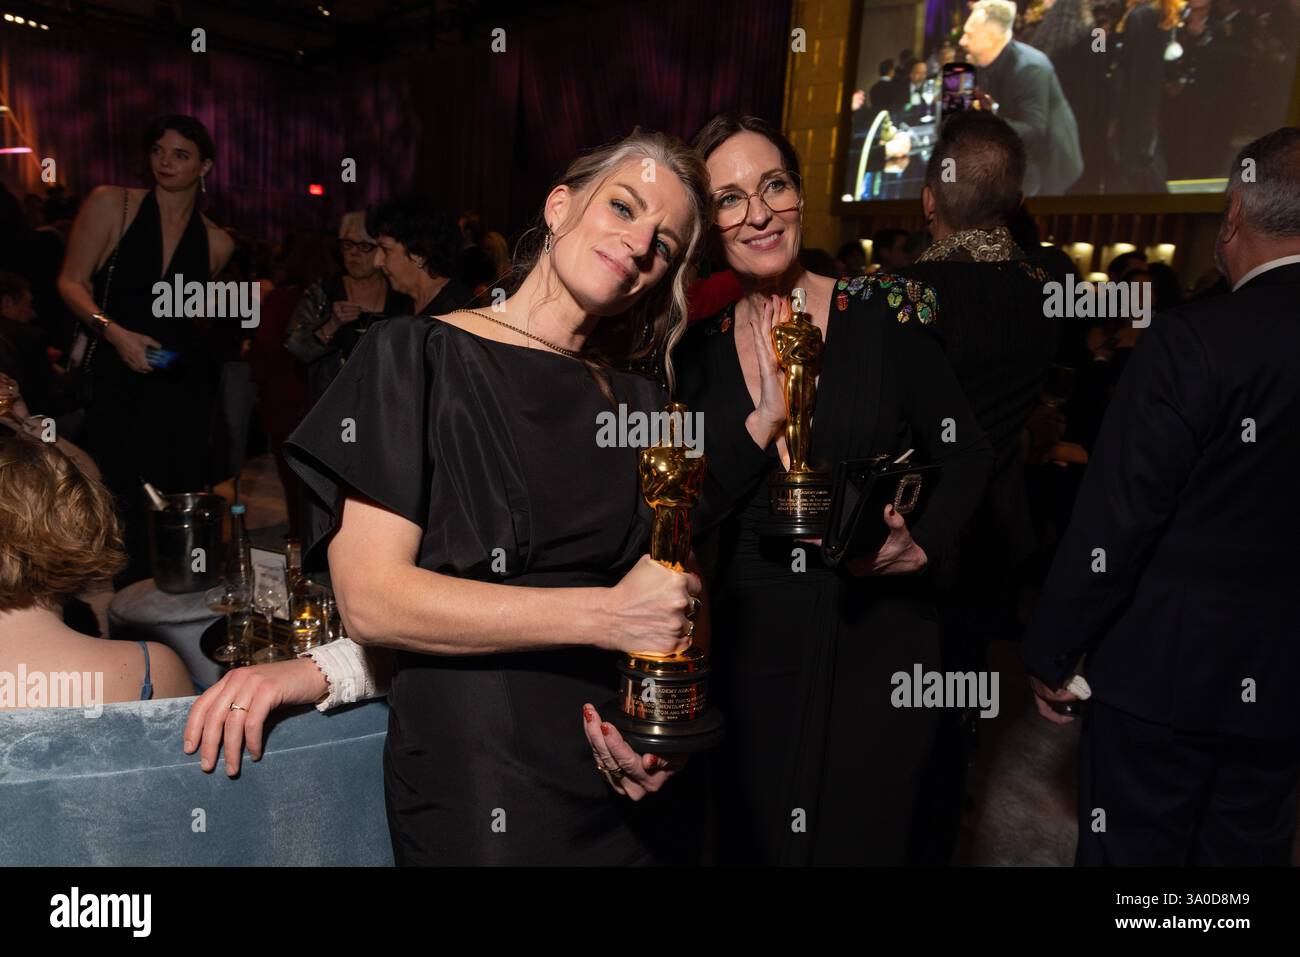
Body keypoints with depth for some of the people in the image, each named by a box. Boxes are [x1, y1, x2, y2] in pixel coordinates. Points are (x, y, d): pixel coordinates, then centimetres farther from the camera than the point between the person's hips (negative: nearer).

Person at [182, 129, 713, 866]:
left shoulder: (641, 407, 8)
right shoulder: (418, 357, -5)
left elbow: (667, 600, 10)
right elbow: (371, 597, -13)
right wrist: (606, 614, -19)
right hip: (474, 777, -4)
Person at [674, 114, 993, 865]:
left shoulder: (884, 312, -6)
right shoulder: (701, 349, 0)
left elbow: (966, 453, 0)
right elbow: (688, 514, -5)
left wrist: (925, 546, -16)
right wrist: (763, 423, -17)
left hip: (874, 641, -1)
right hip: (751, 653, 2)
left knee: (863, 837, 13)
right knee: (752, 840, 17)